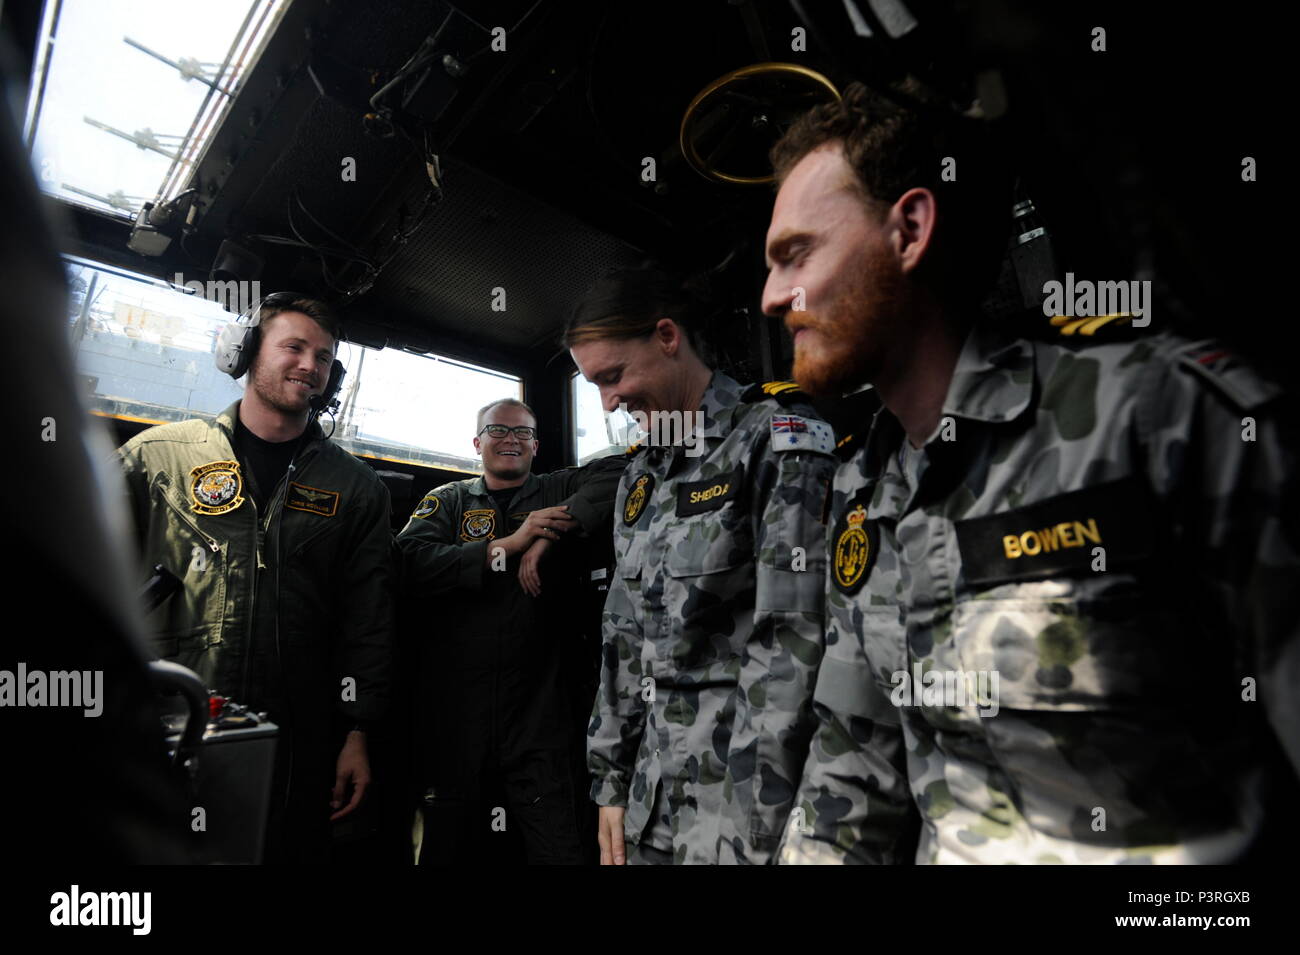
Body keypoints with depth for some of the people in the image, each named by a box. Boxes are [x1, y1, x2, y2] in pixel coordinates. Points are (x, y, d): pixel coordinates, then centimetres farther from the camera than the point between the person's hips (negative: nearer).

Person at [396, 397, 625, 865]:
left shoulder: (557, 491, 10)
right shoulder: (447, 501, 12)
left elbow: (617, 472, -9)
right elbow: (413, 567, -7)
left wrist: (553, 534, -17)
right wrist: (505, 546, -14)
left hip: (540, 708, -1)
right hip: (455, 711, 1)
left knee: (560, 847, 1)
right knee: (449, 845, 16)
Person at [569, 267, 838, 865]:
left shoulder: (779, 442, -12)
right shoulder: (642, 474, 10)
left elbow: (791, 641, -19)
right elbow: (625, 637, 12)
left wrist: (762, 837, -19)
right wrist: (611, 781, 12)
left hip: (743, 793, -6)